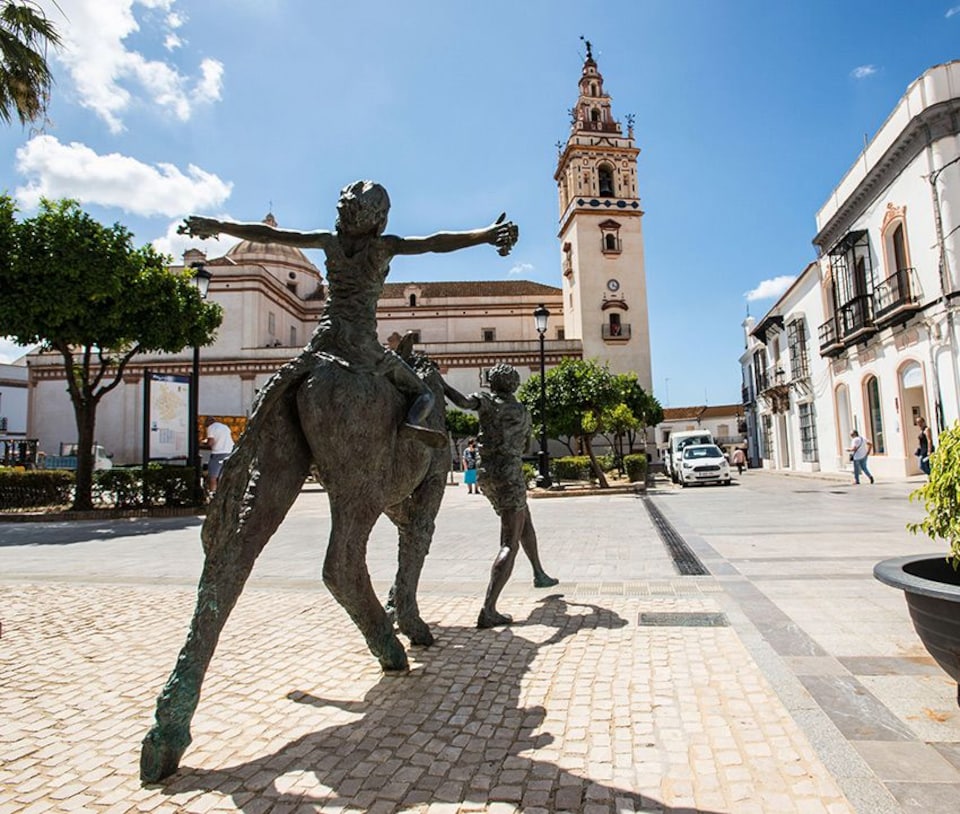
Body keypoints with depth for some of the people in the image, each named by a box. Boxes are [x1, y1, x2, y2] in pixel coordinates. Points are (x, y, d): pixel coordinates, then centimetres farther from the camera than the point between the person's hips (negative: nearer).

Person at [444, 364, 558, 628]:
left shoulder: (487, 400, 2)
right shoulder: (523, 412, 4)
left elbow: (465, 402, -23)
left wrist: (440, 384, -17)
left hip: (486, 475, 5)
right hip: (509, 476, -5)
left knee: (525, 523, 27)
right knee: (510, 545, -9)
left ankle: (539, 574, 45)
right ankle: (488, 611, -22)